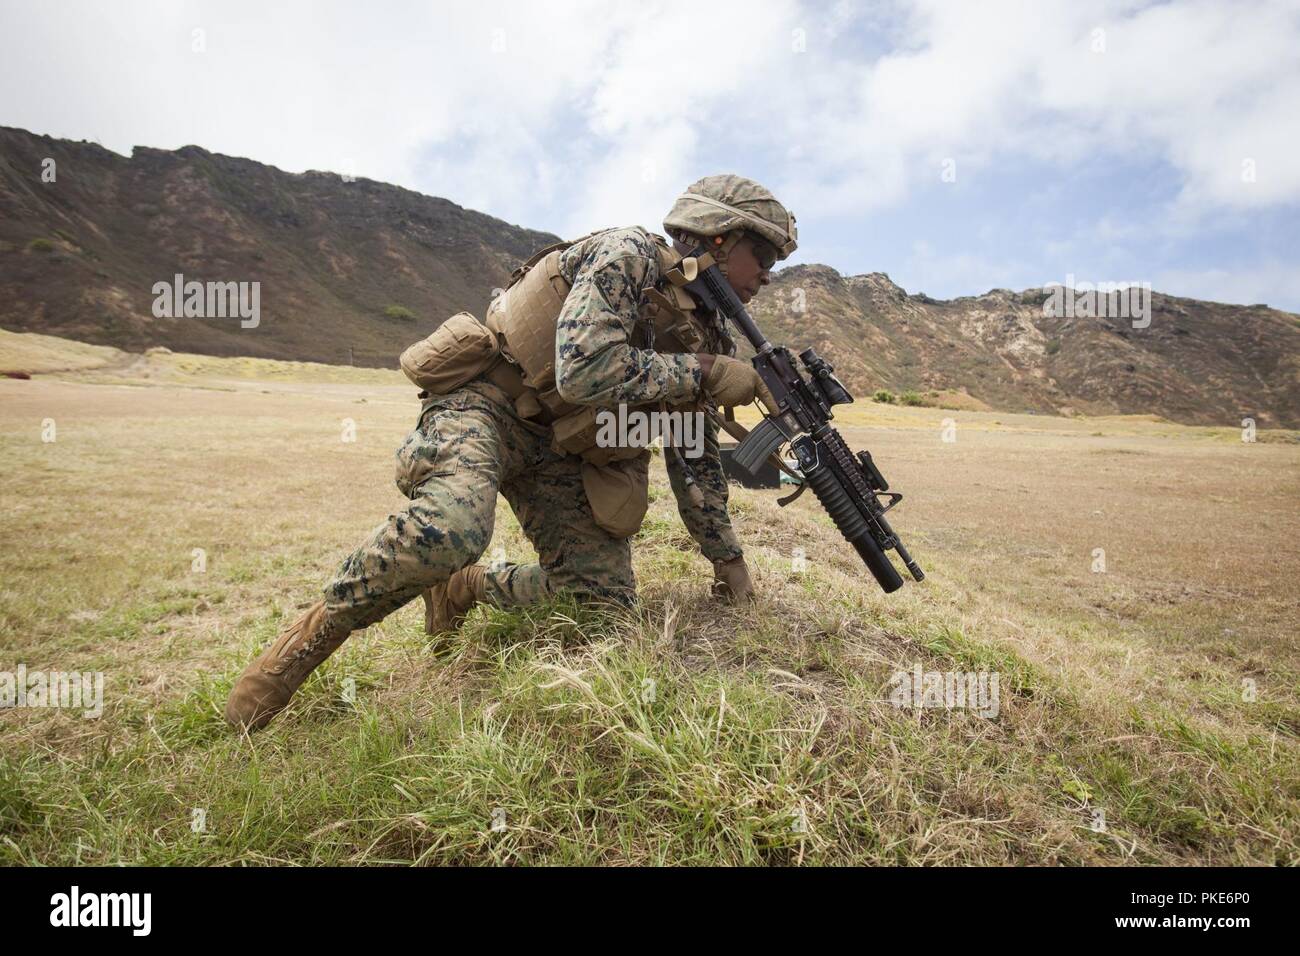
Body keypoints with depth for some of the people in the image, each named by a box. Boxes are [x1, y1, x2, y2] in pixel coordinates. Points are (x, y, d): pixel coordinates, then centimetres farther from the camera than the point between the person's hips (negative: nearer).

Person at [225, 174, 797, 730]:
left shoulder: (705, 337, 10)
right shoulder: (627, 255, -12)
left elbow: (696, 459, 14)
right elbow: (584, 371, -28)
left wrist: (726, 555, 13)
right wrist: (705, 373, -21)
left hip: (562, 449, 7)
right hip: (486, 402, -7)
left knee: (606, 599, -9)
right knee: (452, 525, -37)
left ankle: (468, 587, 16)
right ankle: (320, 630, -8)